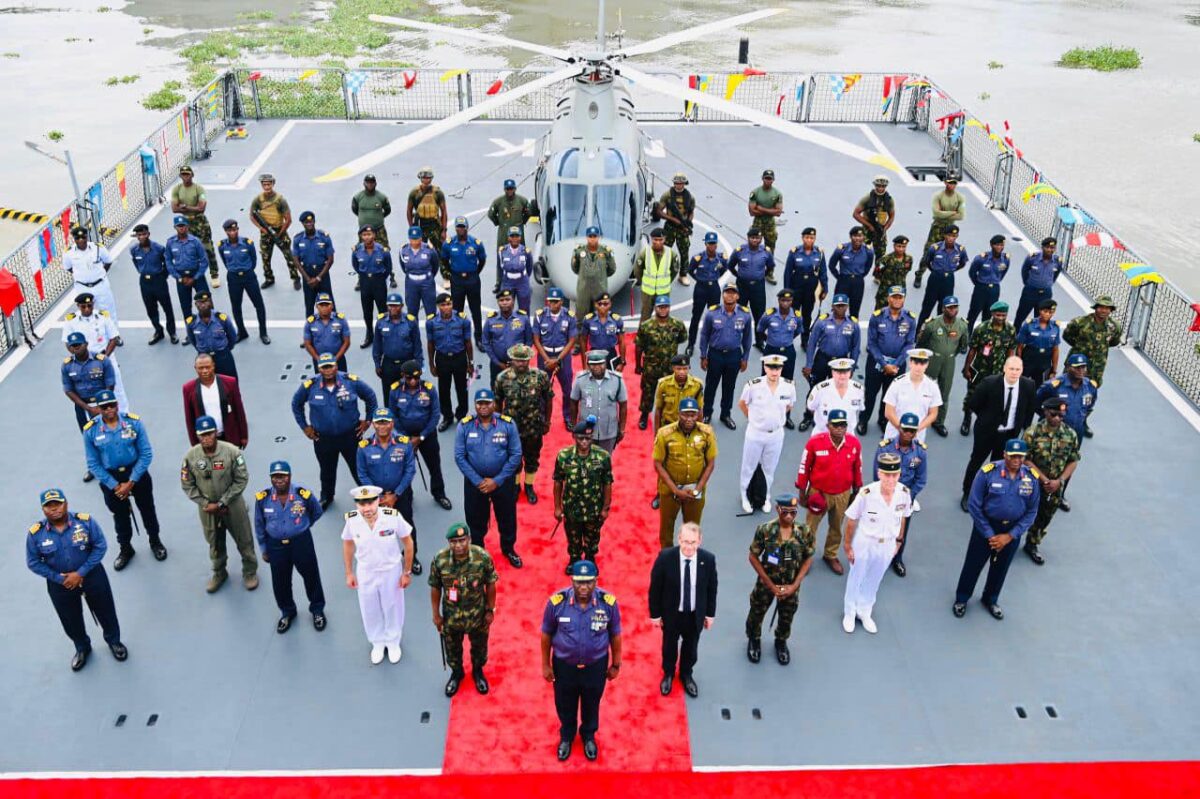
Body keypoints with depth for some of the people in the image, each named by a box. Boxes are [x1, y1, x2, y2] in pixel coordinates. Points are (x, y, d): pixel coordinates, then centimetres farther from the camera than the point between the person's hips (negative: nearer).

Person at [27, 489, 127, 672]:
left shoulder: (85, 521, -21)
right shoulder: (35, 533, -18)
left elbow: (100, 546, -15)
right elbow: (33, 562, -8)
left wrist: (81, 573, -19)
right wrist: (59, 579, -16)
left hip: (91, 575, -1)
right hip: (60, 584, 1)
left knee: (105, 611, 18)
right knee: (71, 621, 21)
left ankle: (113, 641, 47)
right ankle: (82, 648, 50)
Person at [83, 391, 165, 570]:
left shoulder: (134, 422, -18)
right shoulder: (90, 430, -15)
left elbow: (146, 454, -14)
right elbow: (93, 464, -8)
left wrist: (131, 482, -15)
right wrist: (115, 485, -11)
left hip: (137, 472, 0)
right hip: (111, 477, 1)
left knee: (147, 509, 17)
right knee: (120, 515, 17)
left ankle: (155, 541, 43)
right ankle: (126, 549, 41)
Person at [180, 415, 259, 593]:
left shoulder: (232, 452, -22)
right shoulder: (190, 456, -16)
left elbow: (241, 480, -15)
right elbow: (187, 485, -5)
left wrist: (222, 503, -16)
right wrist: (205, 504, -12)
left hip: (232, 503, -2)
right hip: (207, 507, 2)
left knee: (244, 540, 13)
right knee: (215, 543, 21)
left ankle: (250, 572, 37)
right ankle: (219, 573, 45)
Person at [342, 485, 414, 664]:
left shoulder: (393, 517, -29)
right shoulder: (352, 520, -23)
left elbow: (407, 542, -13)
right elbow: (347, 544, -3)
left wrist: (407, 572, -7)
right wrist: (349, 573, 3)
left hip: (391, 571, -1)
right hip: (365, 572, 1)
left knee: (393, 608, 20)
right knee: (370, 610, 19)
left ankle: (393, 642, 47)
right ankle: (377, 643, 47)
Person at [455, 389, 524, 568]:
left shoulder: (507, 424, -12)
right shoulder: (465, 426, -11)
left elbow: (516, 455, -11)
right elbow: (459, 456, -9)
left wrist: (497, 480, -14)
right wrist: (477, 481, -13)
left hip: (503, 480, 0)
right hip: (475, 481, 0)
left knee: (507, 517, 15)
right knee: (475, 519, 16)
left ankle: (508, 549, 40)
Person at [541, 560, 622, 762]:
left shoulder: (608, 602, -22)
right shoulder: (557, 602, -24)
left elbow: (615, 635, -6)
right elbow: (546, 634, -8)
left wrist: (616, 664, 3)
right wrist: (546, 664, -1)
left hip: (596, 665, 0)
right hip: (564, 664, 0)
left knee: (591, 704, 24)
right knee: (565, 705, 23)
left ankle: (589, 736, 54)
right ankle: (566, 736, 53)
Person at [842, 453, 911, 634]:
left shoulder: (904, 493, -20)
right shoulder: (866, 493, -30)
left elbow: (902, 517, 0)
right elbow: (852, 519, -15)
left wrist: (899, 540, 10)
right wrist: (848, 545, -8)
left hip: (888, 545, 3)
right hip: (865, 543, -3)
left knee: (874, 580, 23)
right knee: (856, 578, 19)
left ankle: (864, 612, 47)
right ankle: (849, 613, 44)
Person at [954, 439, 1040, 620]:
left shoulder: (1032, 477, -12)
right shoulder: (988, 472, -22)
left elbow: (1031, 512, -3)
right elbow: (975, 506, -15)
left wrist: (1010, 536, -10)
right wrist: (990, 535, -13)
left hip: (1012, 530, 3)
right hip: (986, 526, -3)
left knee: (1000, 568, 20)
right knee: (973, 564, 10)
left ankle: (991, 599, 45)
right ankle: (961, 599, 33)